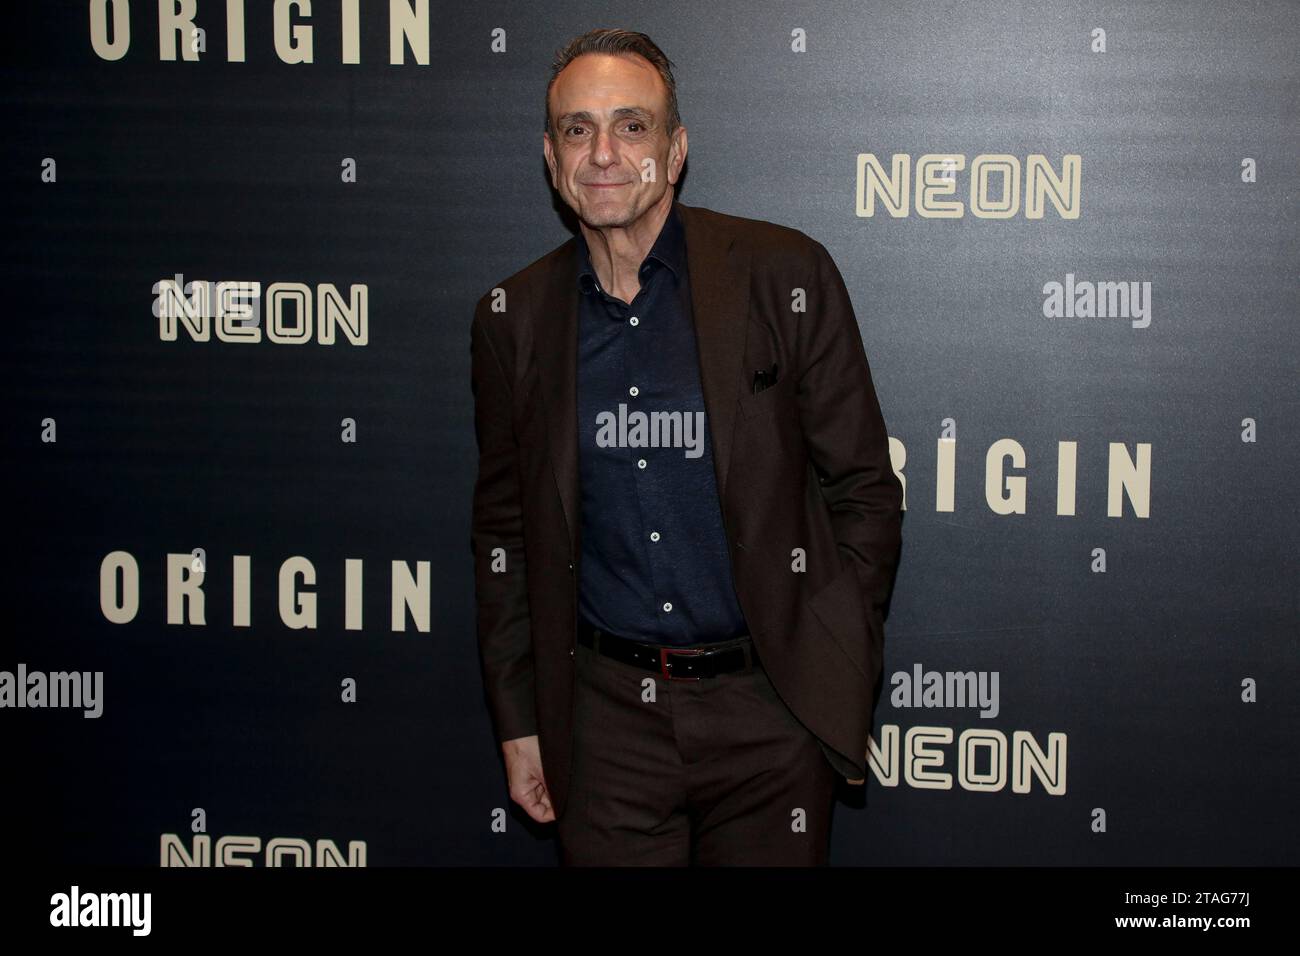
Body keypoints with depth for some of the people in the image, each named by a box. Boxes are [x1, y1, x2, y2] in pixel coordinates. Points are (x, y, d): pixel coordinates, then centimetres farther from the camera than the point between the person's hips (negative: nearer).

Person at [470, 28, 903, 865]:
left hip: (768, 709, -2)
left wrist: (845, 690, -3)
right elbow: (504, 530, 10)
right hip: (605, 718, 2)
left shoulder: (785, 276, -6)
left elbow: (863, 489, -1)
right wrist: (519, 723, 9)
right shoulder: (514, 319, 3)